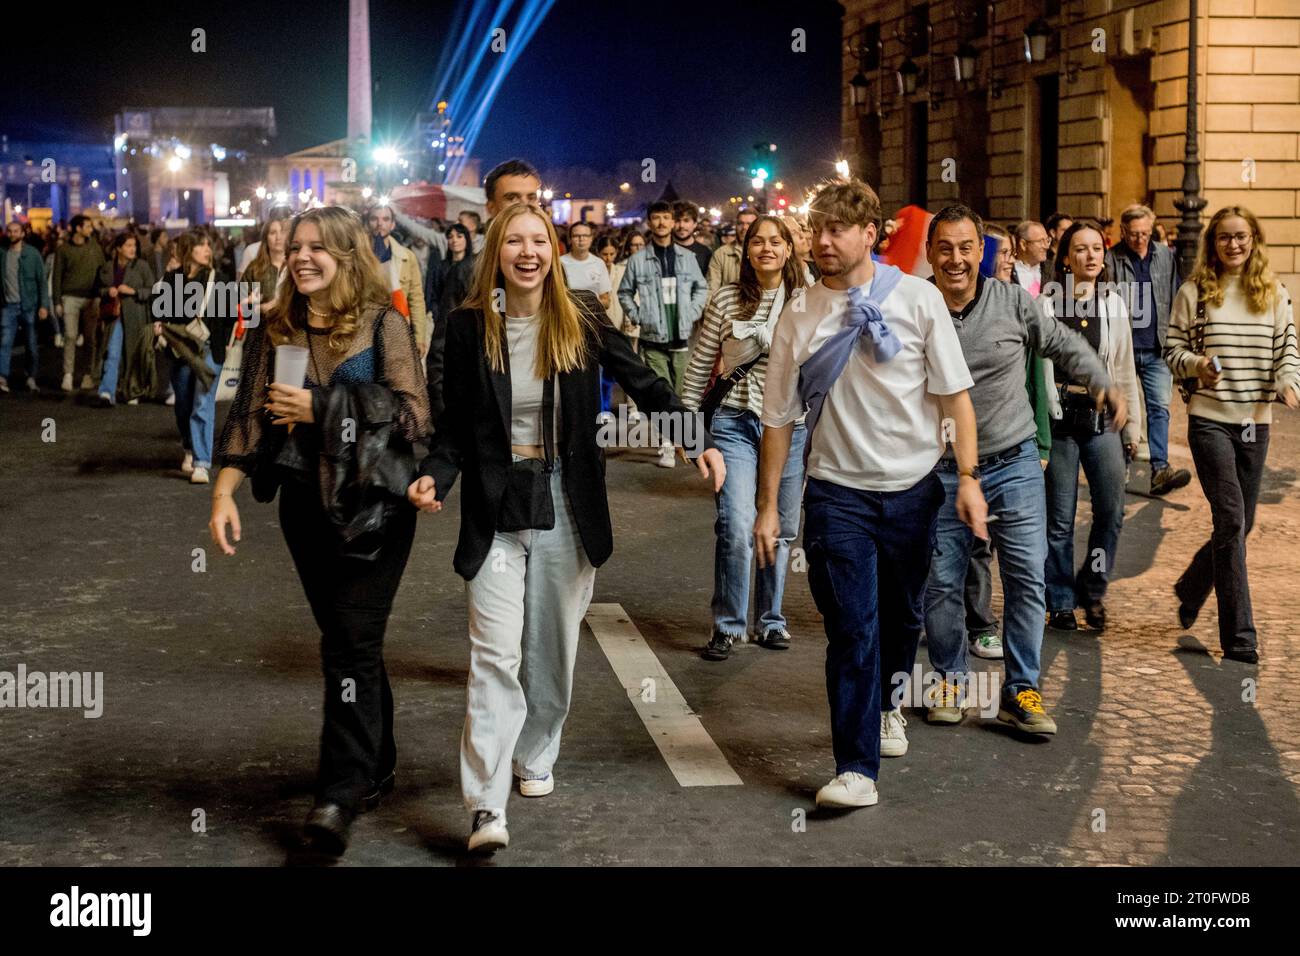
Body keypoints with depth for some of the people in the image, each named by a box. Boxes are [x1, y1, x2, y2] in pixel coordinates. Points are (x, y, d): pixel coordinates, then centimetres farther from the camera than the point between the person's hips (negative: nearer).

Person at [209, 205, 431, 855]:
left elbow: (413, 415, -11)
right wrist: (224, 492, -7)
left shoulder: (383, 325, -4)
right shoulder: (275, 332, 8)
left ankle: (341, 793, -10)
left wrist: (321, 407, -14)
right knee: (347, 641, 12)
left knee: (352, 642, -10)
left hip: (372, 504, -4)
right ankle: (377, 766, 27)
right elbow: (248, 416, 5)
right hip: (307, 505, 5)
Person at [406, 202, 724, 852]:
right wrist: (434, 476, -15)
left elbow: (644, 385, 3)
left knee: (553, 648, 13)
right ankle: (486, 808, -12)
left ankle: (535, 758, 35)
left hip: (567, 506, 2)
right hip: (495, 511, -1)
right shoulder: (468, 327, -3)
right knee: (496, 656, -10)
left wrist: (700, 441, -9)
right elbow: (454, 426, 3)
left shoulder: (583, 320, -2)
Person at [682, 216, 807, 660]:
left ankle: (770, 620, 26)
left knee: (781, 531, 10)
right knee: (736, 528, -13)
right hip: (735, 422, -2)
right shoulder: (725, 300, 0)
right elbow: (700, 365, 6)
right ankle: (727, 624, 3)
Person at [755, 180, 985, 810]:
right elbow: (779, 417, 3)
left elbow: (955, 395, -1)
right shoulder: (800, 316, -2)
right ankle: (856, 768, -1)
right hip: (838, 493, -1)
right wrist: (768, 506, 3)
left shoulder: (917, 299, -4)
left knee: (901, 617, 17)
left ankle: (882, 706, 45)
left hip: (913, 487, 1)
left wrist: (968, 477, -7)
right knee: (851, 629, -7)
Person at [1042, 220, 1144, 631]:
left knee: (1111, 510, -4)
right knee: (1060, 517, 2)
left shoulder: (1114, 305, 9)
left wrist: (1132, 427, 12)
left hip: (1103, 419, 3)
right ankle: (1061, 602, 15)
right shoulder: (1046, 306, -2)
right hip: (1060, 418, -3)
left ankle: (1092, 588, 17)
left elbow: (1125, 370, 13)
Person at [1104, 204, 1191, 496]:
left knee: (1159, 408, -7)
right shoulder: (1111, 259, -4)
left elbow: (1175, 299, 12)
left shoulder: (1165, 256, 7)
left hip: (1157, 350, 2)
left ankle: (1160, 469, -13)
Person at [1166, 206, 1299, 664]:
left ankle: (1191, 588, 39)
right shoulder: (1194, 292, 0)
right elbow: (1173, 350, 3)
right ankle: (1239, 637, -6)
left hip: (1255, 421, 4)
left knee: (1240, 524, 11)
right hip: (1209, 419, -4)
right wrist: (1196, 364, -18)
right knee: (1231, 519, -11)